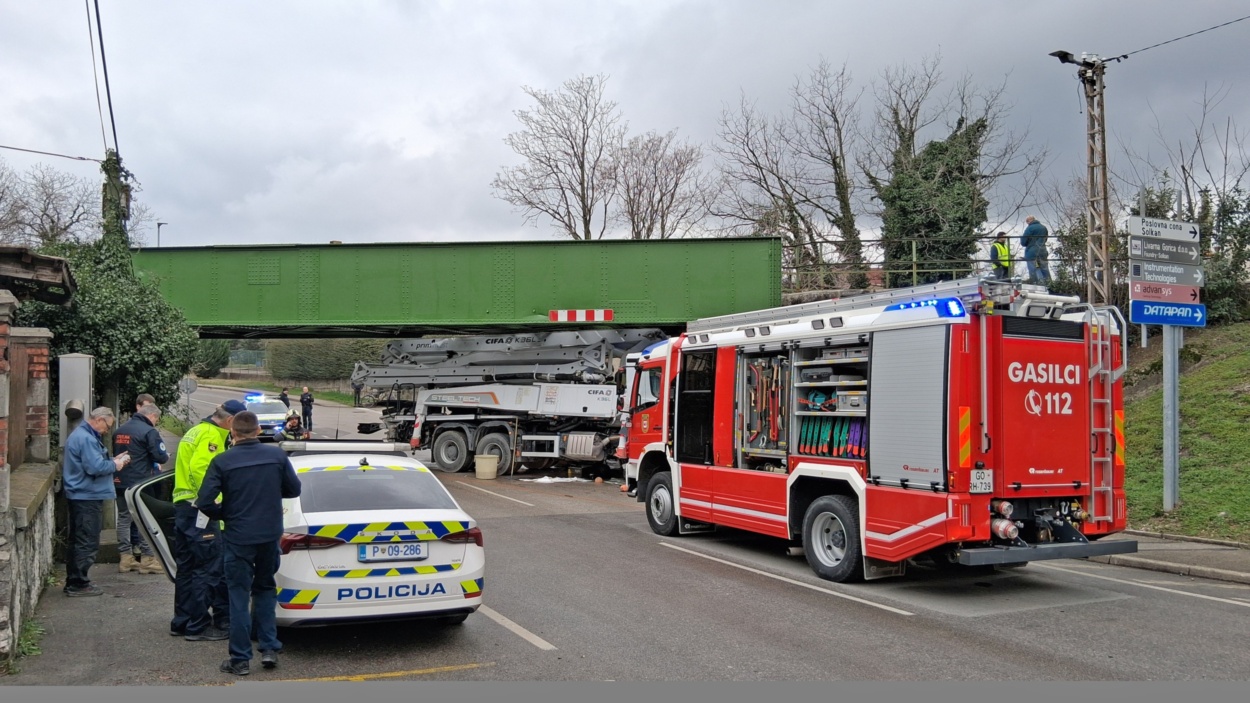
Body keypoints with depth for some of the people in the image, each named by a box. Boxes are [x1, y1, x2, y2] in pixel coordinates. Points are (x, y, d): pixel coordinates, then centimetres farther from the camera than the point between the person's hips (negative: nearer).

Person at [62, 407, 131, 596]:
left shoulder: (82, 434, 15)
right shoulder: (86, 438, -19)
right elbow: (95, 467, -26)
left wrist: (113, 460, 9)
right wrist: (115, 465, -11)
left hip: (80, 496, 11)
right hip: (87, 497, -11)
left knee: (78, 541, 16)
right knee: (87, 543, -4)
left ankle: (73, 581, 24)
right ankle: (79, 584, 1)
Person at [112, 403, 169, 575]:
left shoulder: (120, 430, 13)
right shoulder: (149, 431, -13)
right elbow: (160, 457, -18)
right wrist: (166, 457, 6)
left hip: (120, 481, 7)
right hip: (140, 482, -7)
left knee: (123, 518, 12)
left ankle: (126, 558, 15)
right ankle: (147, 559, 2)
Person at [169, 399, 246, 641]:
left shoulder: (197, 431, 18)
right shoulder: (212, 435, -13)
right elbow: (199, 468, -24)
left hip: (182, 504, 11)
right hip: (198, 507, -10)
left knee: (186, 566, 17)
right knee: (208, 568, -4)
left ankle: (181, 622, 25)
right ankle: (198, 626, -1)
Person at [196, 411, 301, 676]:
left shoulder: (221, 462, -11)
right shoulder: (277, 455, -3)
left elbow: (204, 502, -14)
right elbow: (294, 489, 5)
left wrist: (224, 515, 4)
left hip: (238, 538, -3)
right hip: (271, 535, 3)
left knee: (239, 596, 7)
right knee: (265, 589, 19)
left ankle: (240, 659, 10)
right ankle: (269, 648, 15)